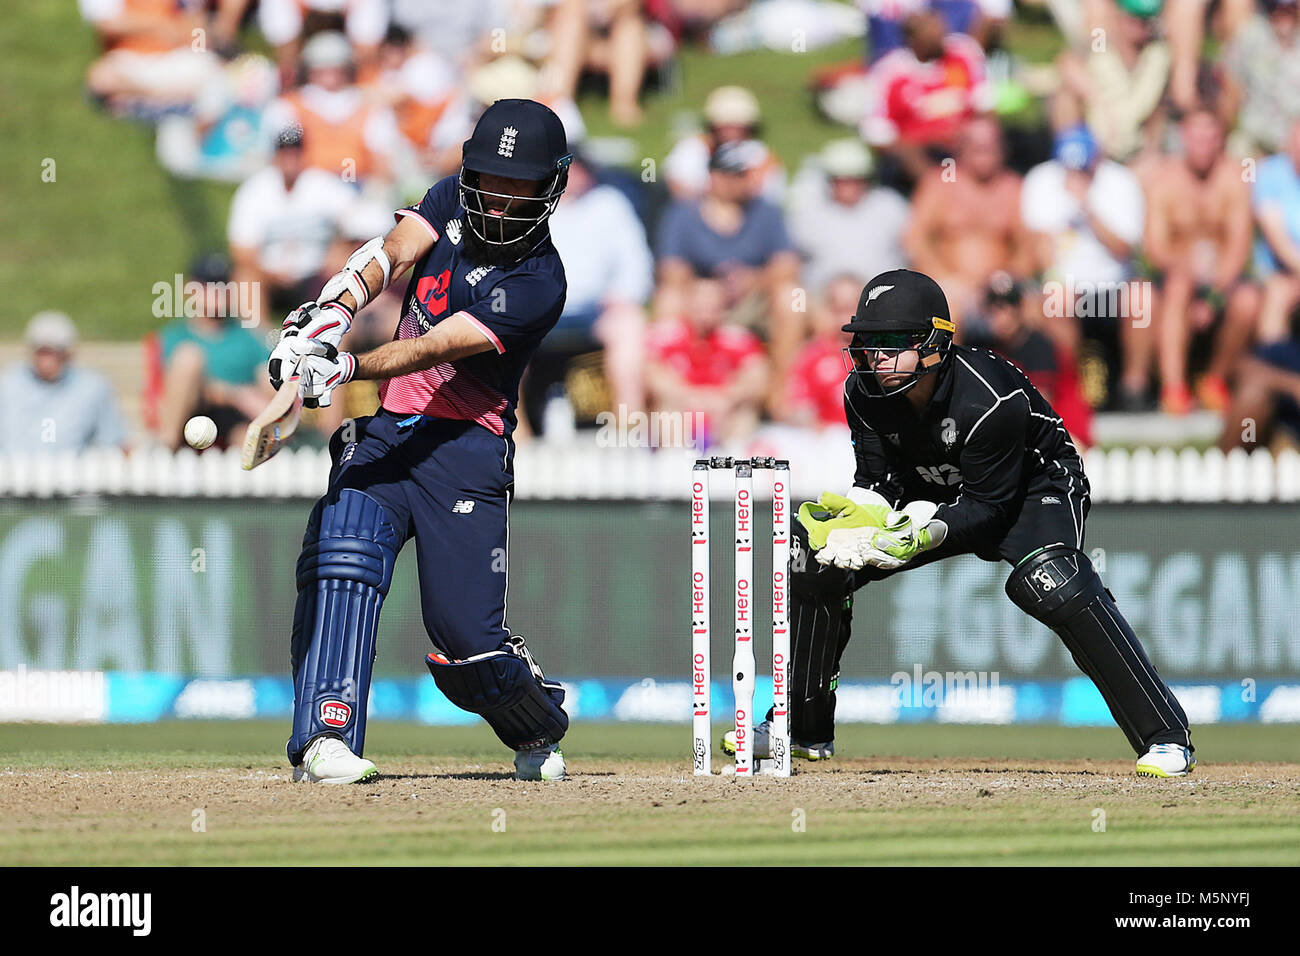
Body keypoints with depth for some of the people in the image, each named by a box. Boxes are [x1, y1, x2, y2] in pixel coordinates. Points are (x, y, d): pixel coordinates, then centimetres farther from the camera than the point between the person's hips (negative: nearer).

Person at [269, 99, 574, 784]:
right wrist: (335, 311, -30)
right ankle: (326, 739, -32)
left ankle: (540, 732, 23)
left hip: (464, 448, -5)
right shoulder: (454, 199, 6)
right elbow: (393, 253, -10)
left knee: (466, 637, -9)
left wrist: (349, 367, -38)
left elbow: (434, 348, -23)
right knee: (343, 554, -23)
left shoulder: (536, 283, -13)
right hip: (386, 430, 5)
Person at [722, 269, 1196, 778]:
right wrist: (860, 517, -31)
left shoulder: (989, 397, -34)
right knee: (815, 559, -6)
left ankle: (1165, 736, -31)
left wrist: (925, 533, -44)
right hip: (934, 494, 6)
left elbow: (986, 506, -28)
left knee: (1049, 583, -37)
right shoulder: (863, 392, -16)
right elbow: (877, 483, -8)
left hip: (1034, 484, -6)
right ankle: (805, 728, 11)